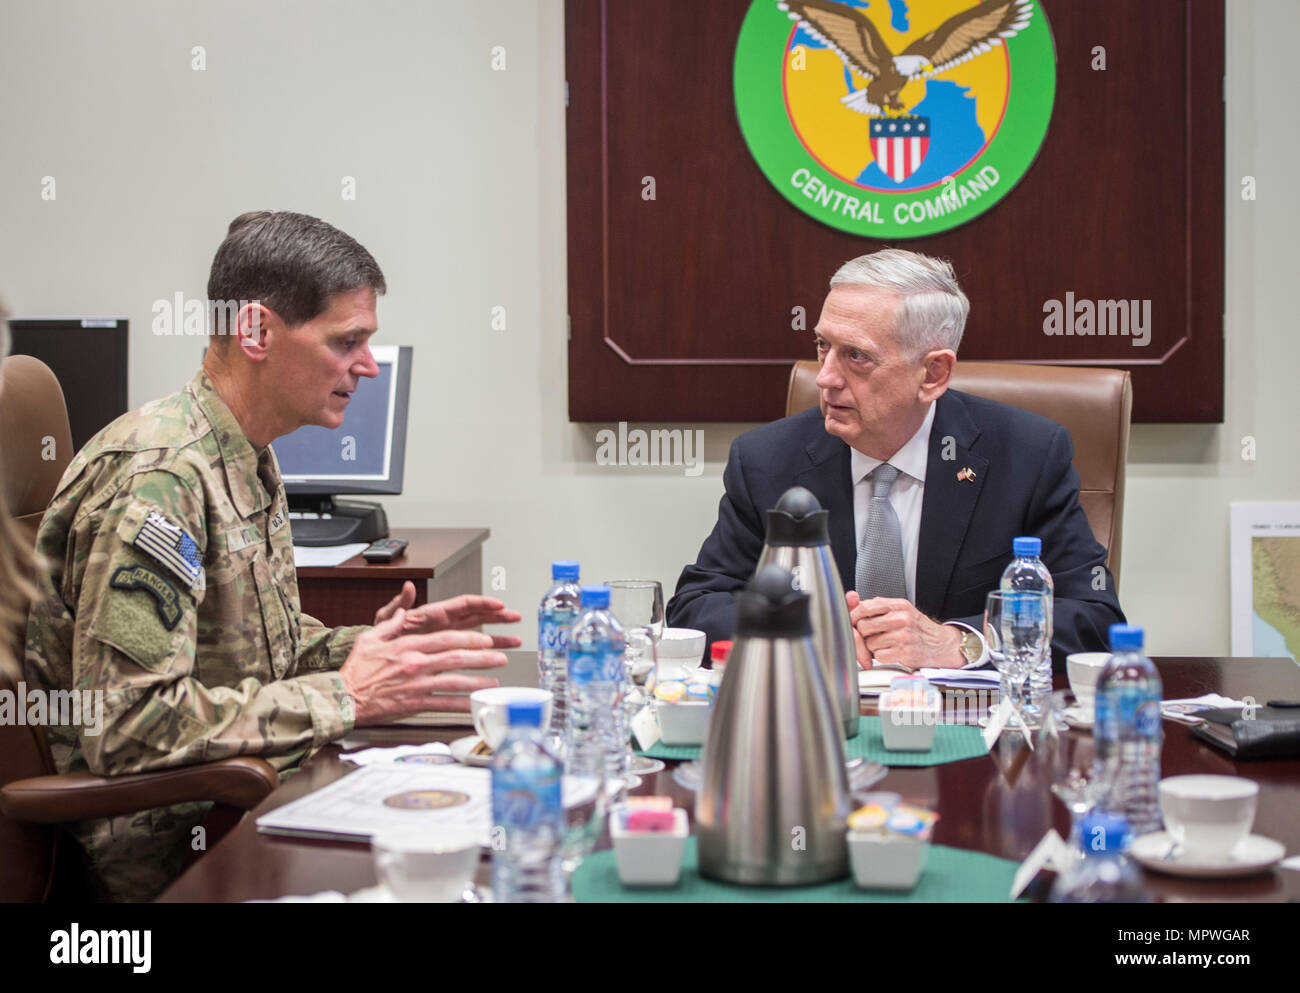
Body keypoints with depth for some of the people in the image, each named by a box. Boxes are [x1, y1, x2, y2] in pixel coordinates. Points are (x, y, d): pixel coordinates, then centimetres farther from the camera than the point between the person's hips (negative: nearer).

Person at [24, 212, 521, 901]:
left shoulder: (250, 460, 12)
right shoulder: (157, 476, -20)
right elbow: (125, 725, -26)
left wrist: (369, 646, 2)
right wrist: (345, 697, -21)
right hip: (166, 838, -9)